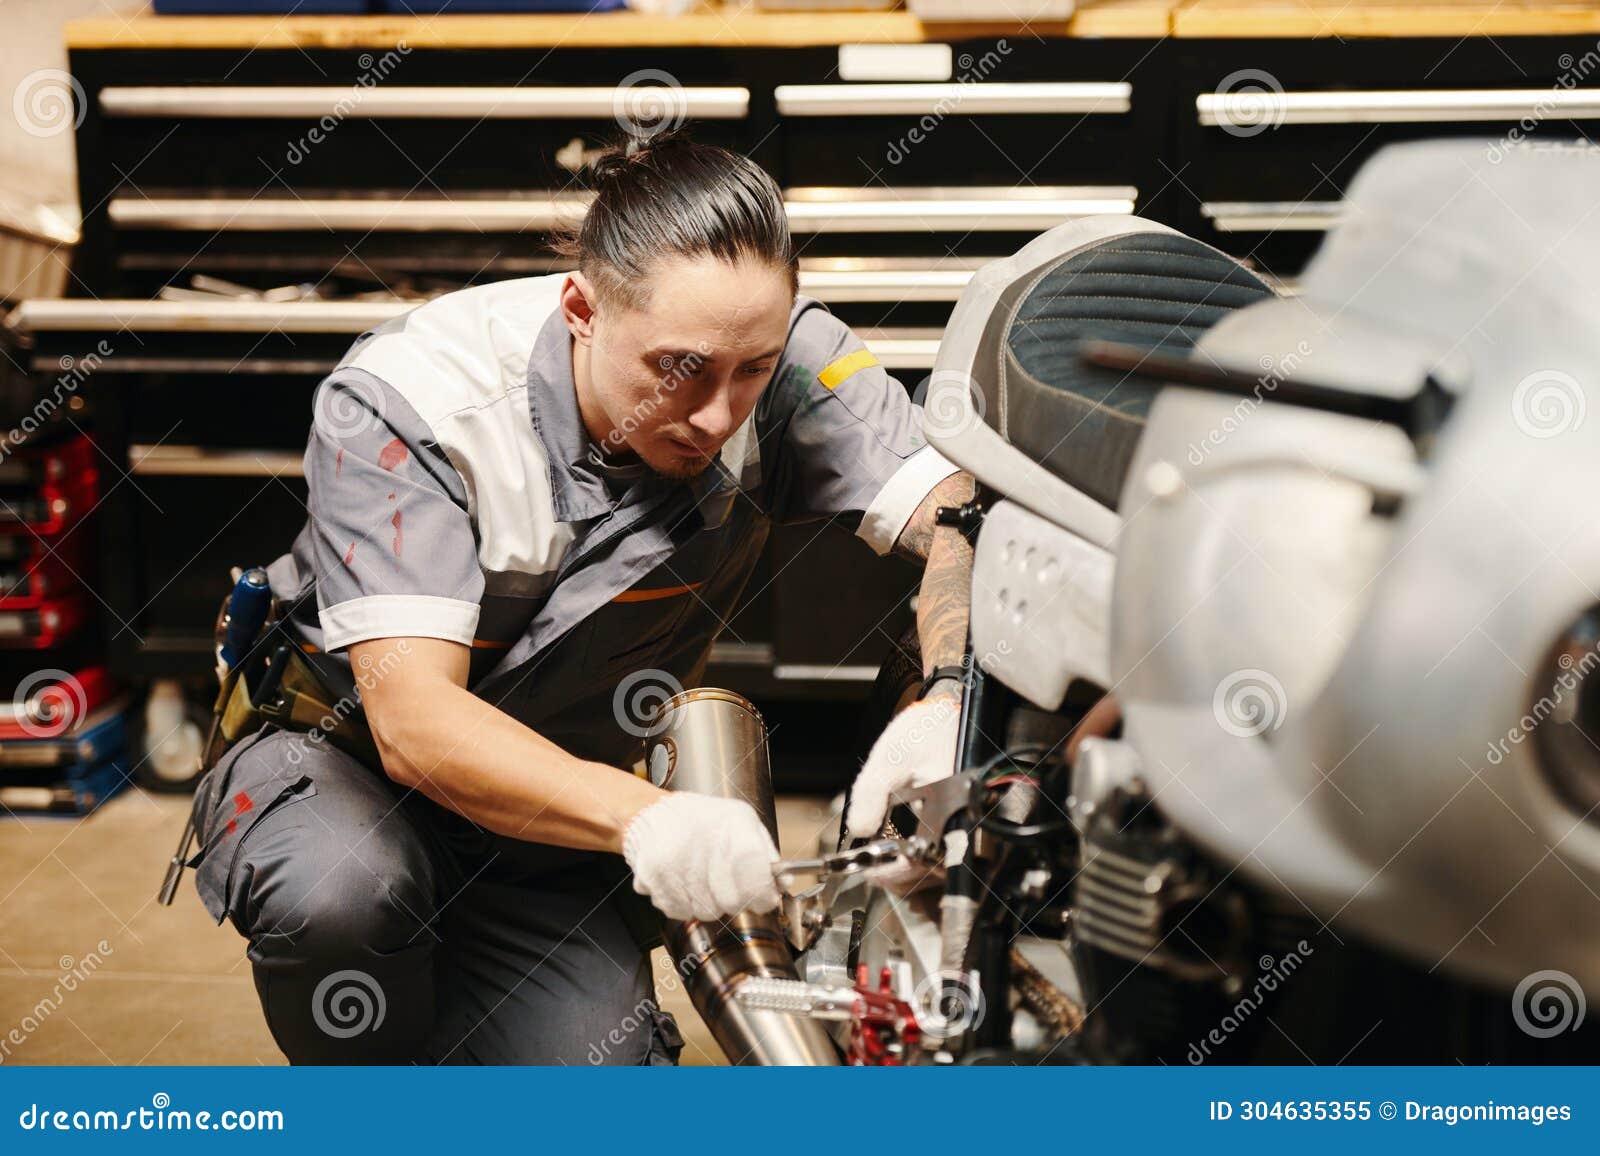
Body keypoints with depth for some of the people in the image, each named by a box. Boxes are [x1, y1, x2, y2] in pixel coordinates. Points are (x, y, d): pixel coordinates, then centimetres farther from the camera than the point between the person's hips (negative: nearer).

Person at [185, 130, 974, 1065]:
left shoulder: (780, 360, -19)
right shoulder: (404, 402, -28)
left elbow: (960, 516, -26)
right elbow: (411, 717, -36)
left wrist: (944, 704, -48)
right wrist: (639, 813, -53)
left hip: (547, 838, 3)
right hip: (337, 763, -2)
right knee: (340, 897, -37)